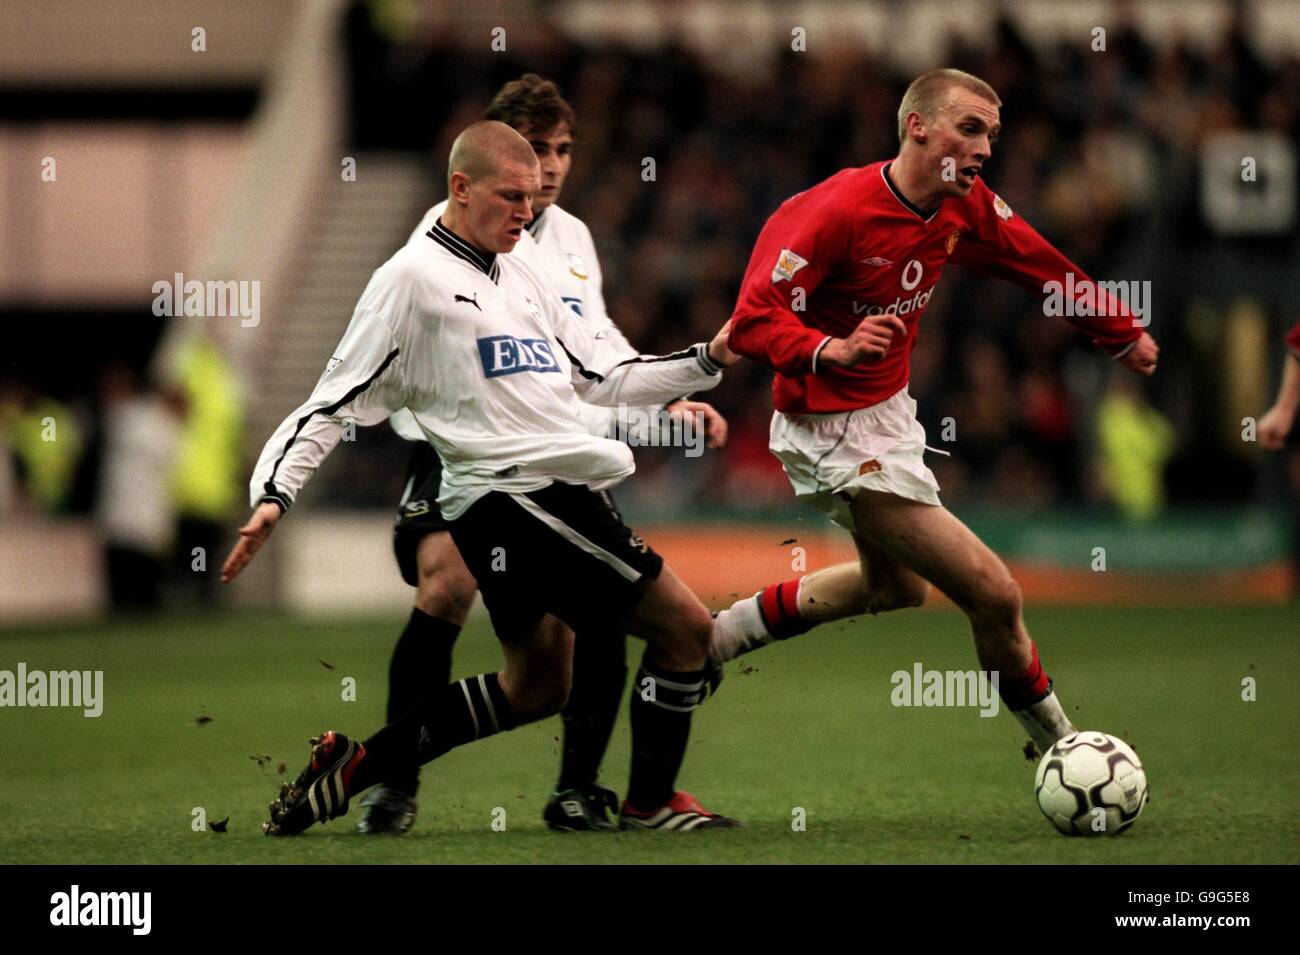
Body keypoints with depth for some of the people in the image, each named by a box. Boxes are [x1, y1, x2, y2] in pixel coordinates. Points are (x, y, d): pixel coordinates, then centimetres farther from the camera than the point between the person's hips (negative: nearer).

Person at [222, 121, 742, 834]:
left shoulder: (522, 279, 19)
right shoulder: (413, 279, -5)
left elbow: (602, 377, 24)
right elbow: (337, 401, -6)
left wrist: (707, 361, 13)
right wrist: (273, 495, -16)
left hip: (557, 498, 9)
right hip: (514, 498, -9)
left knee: (534, 689, 18)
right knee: (684, 626, -7)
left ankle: (349, 771, 18)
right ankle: (650, 802, 8)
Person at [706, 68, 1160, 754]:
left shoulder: (964, 208, -3)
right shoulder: (837, 211, -26)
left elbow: (1038, 264, 15)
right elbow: (752, 320, -29)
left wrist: (1122, 333, 22)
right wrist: (833, 350, -46)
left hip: (889, 413, 10)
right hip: (837, 436, -10)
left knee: (898, 585, 32)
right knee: (994, 595, -11)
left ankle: (721, 635, 43)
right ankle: (1058, 746, 9)